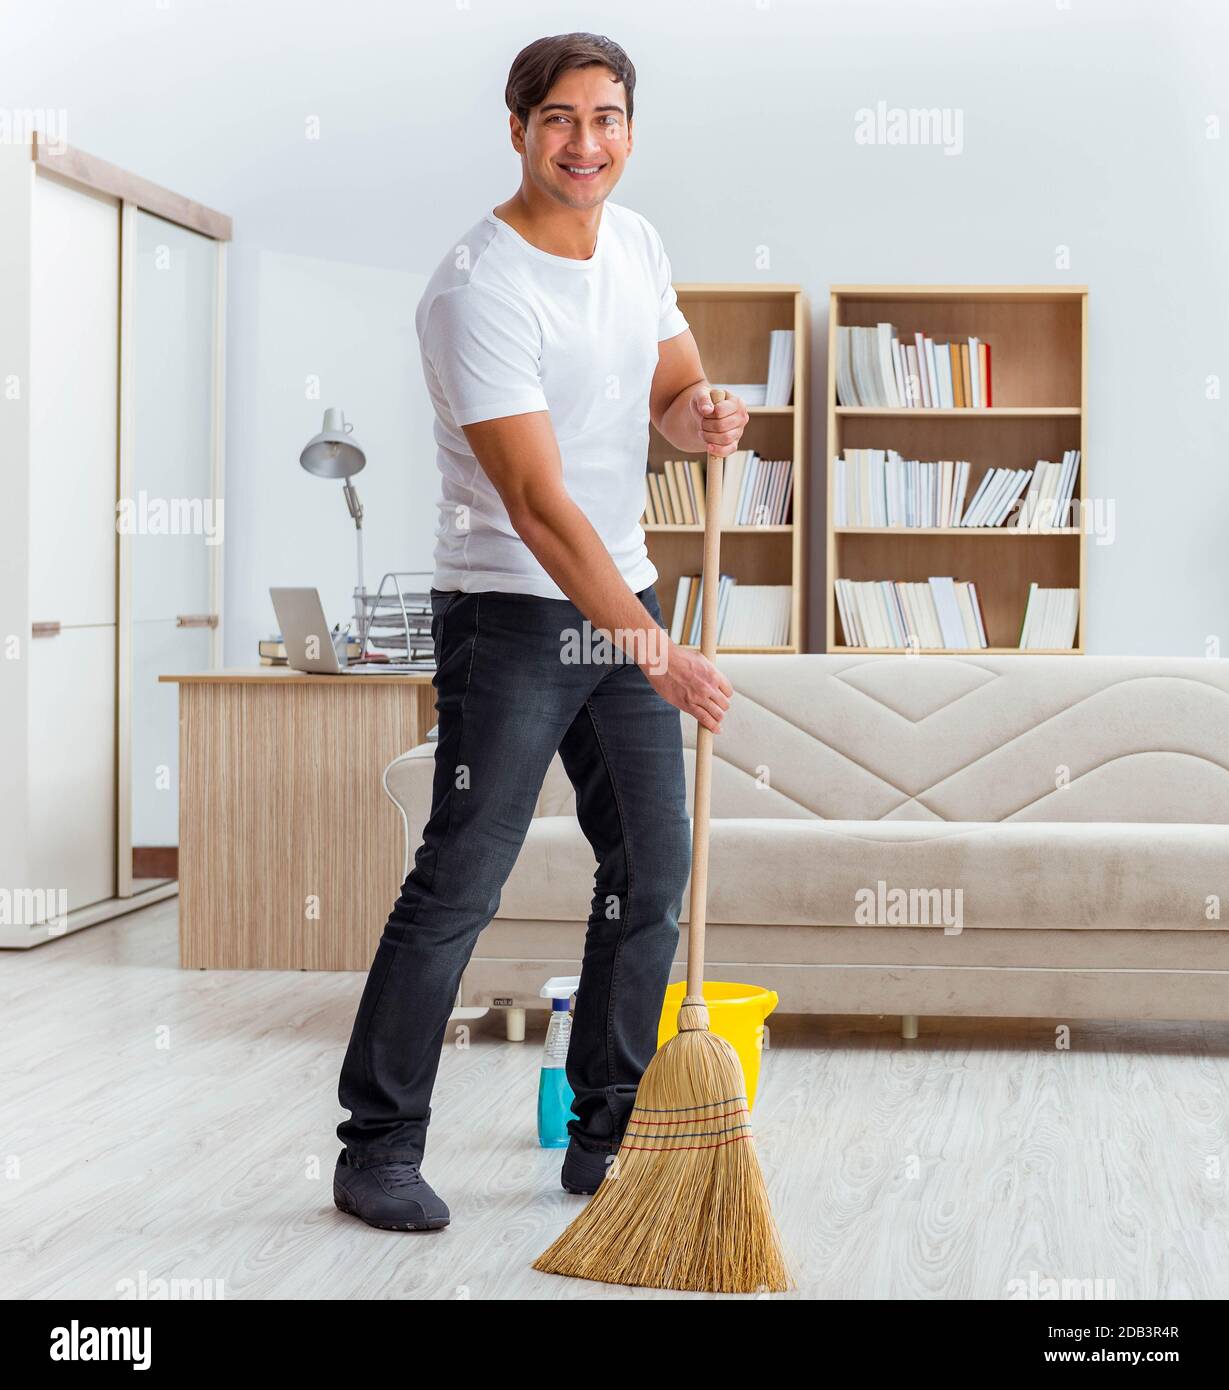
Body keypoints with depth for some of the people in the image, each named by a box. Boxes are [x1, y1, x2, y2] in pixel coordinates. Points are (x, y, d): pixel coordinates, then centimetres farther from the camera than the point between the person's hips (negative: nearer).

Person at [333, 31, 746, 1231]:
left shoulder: (636, 243, 6)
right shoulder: (478, 288, -19)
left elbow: (672, 390, 20)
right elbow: (537, 504, -25)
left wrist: (703, 412, -7)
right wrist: (652, 650, -30)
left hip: (623, 600, 8)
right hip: (512, 615, -7)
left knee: (653, 872, 8)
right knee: (458, 883, -7)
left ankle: (606, 1141, 20)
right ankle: (377, 1152, 5)